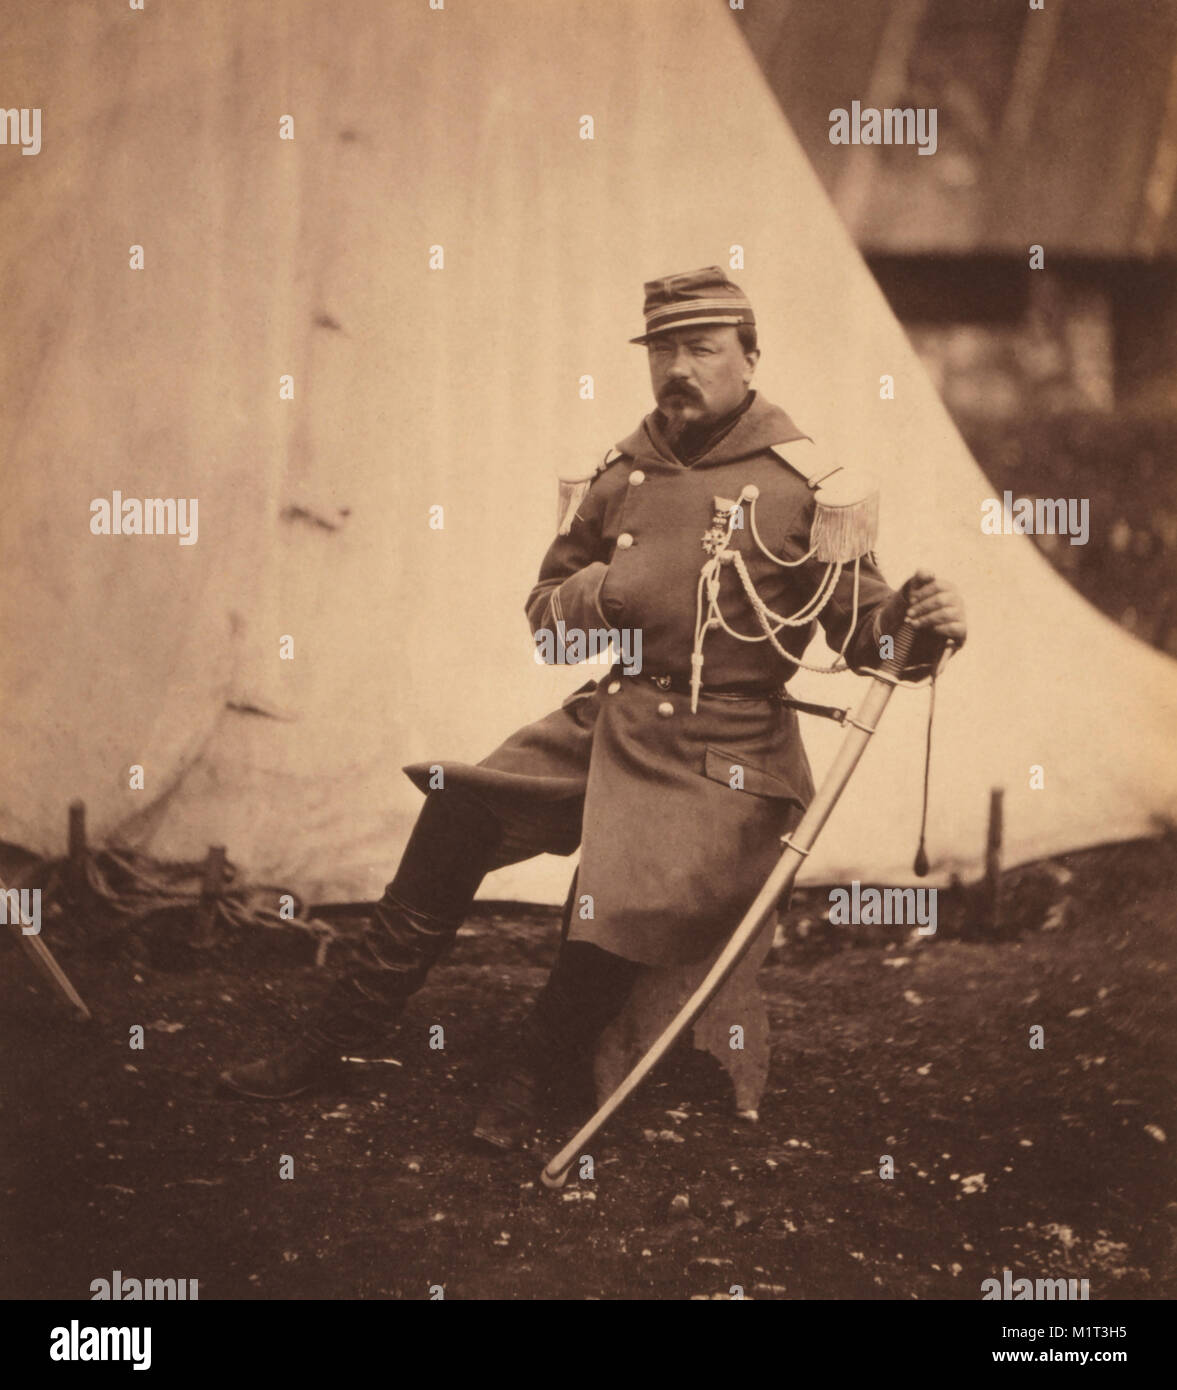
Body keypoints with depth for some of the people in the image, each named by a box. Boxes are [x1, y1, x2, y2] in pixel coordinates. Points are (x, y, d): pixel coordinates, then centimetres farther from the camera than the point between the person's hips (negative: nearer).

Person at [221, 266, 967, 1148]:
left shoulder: (801, 482, -4)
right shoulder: (620, 479, 12)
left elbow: (862, 625, -8)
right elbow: (546, 614, 20)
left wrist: (920, 624, -30)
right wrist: (589, 595, -4)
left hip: (724, 754, -5)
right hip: (610, 719, 5)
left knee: (624, 906, -27)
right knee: (458, 814, -14)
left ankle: (530, 1082, -2)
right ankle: (340, 1039, -6)